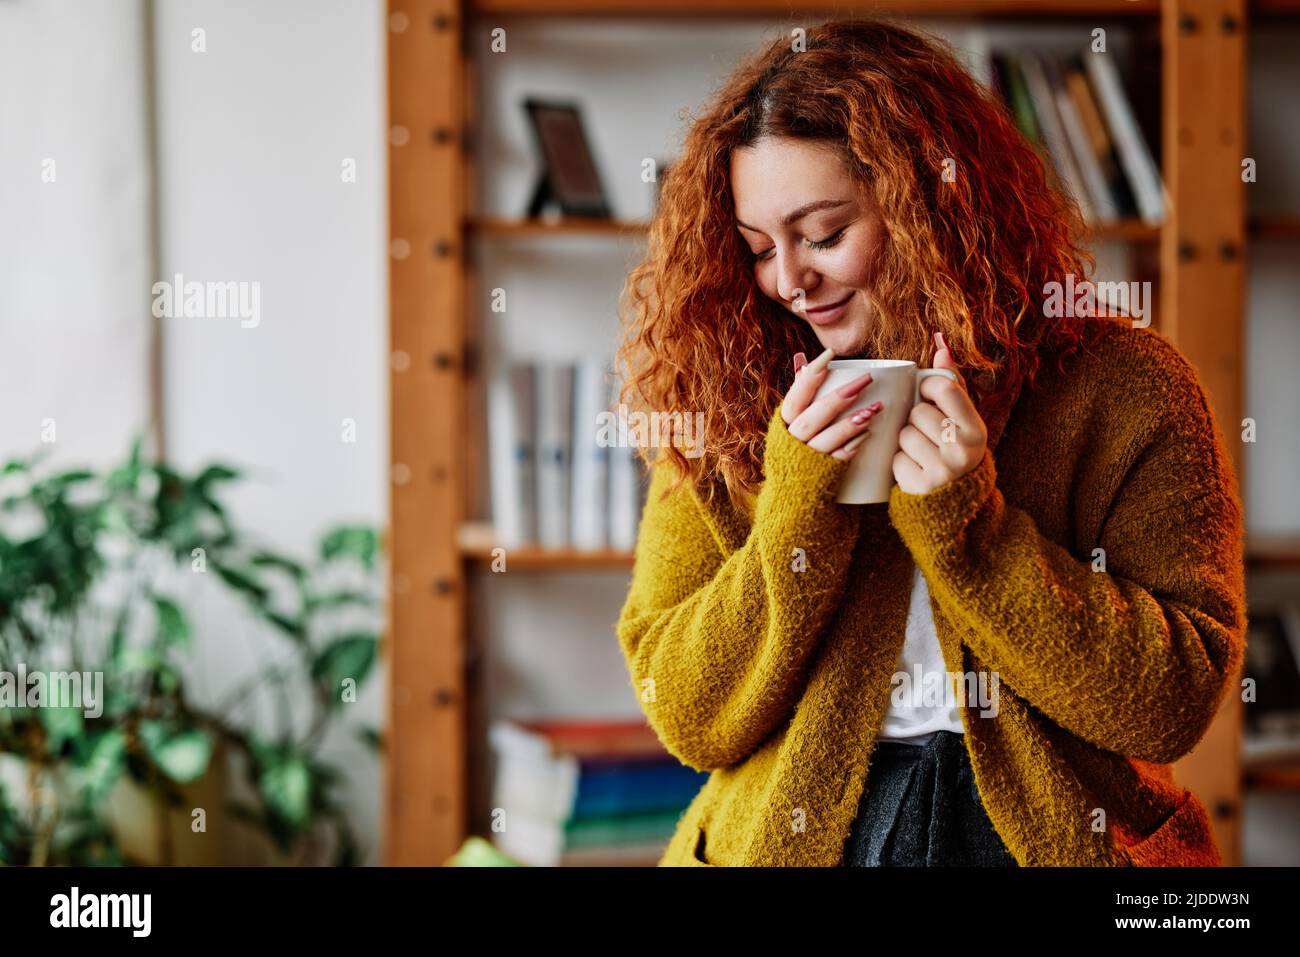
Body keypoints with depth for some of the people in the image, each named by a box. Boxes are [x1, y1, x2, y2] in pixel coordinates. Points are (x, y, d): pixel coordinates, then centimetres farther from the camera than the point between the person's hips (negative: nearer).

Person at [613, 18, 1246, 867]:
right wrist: (797, 513, -12)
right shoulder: (725, 412, 3)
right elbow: (688, 719, 0)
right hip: (790, 836, 1)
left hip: (1053, 833, -1)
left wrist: (965, 524, -14)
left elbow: (1174, 703, -6)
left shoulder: (1124, 388, -1)